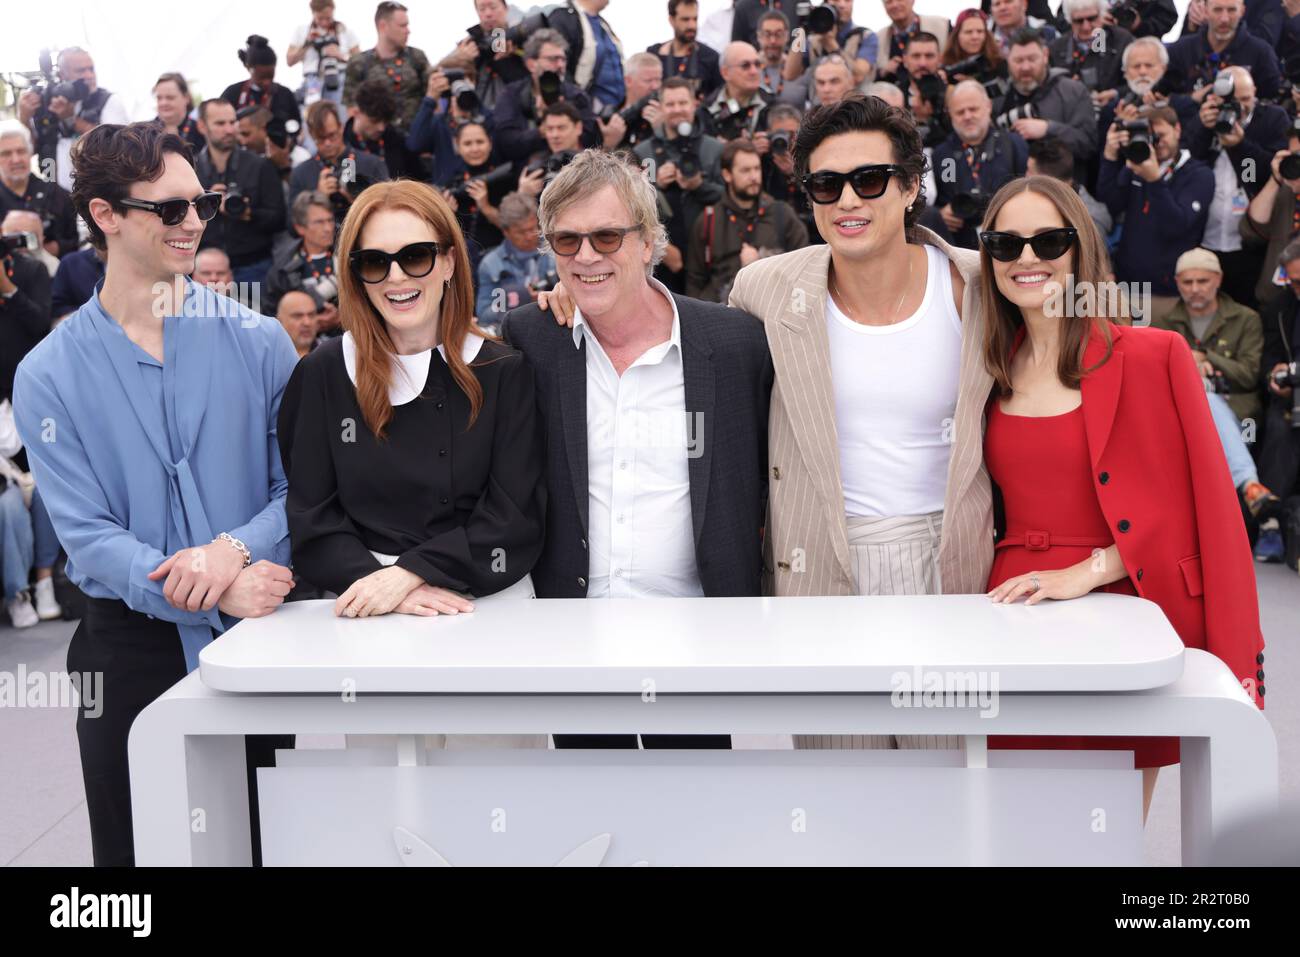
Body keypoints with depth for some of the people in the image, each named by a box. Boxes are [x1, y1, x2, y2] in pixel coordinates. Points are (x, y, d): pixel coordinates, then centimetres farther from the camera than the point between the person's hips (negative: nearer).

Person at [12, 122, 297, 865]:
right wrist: (219, 598, -23)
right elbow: (87, 537, -10)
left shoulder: (258, 341, 1)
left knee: (265, 842, 12)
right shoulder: (50, 375, -4)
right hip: (131, 647, -1)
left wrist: (235, 547, -22)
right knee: (137, 848, 11)